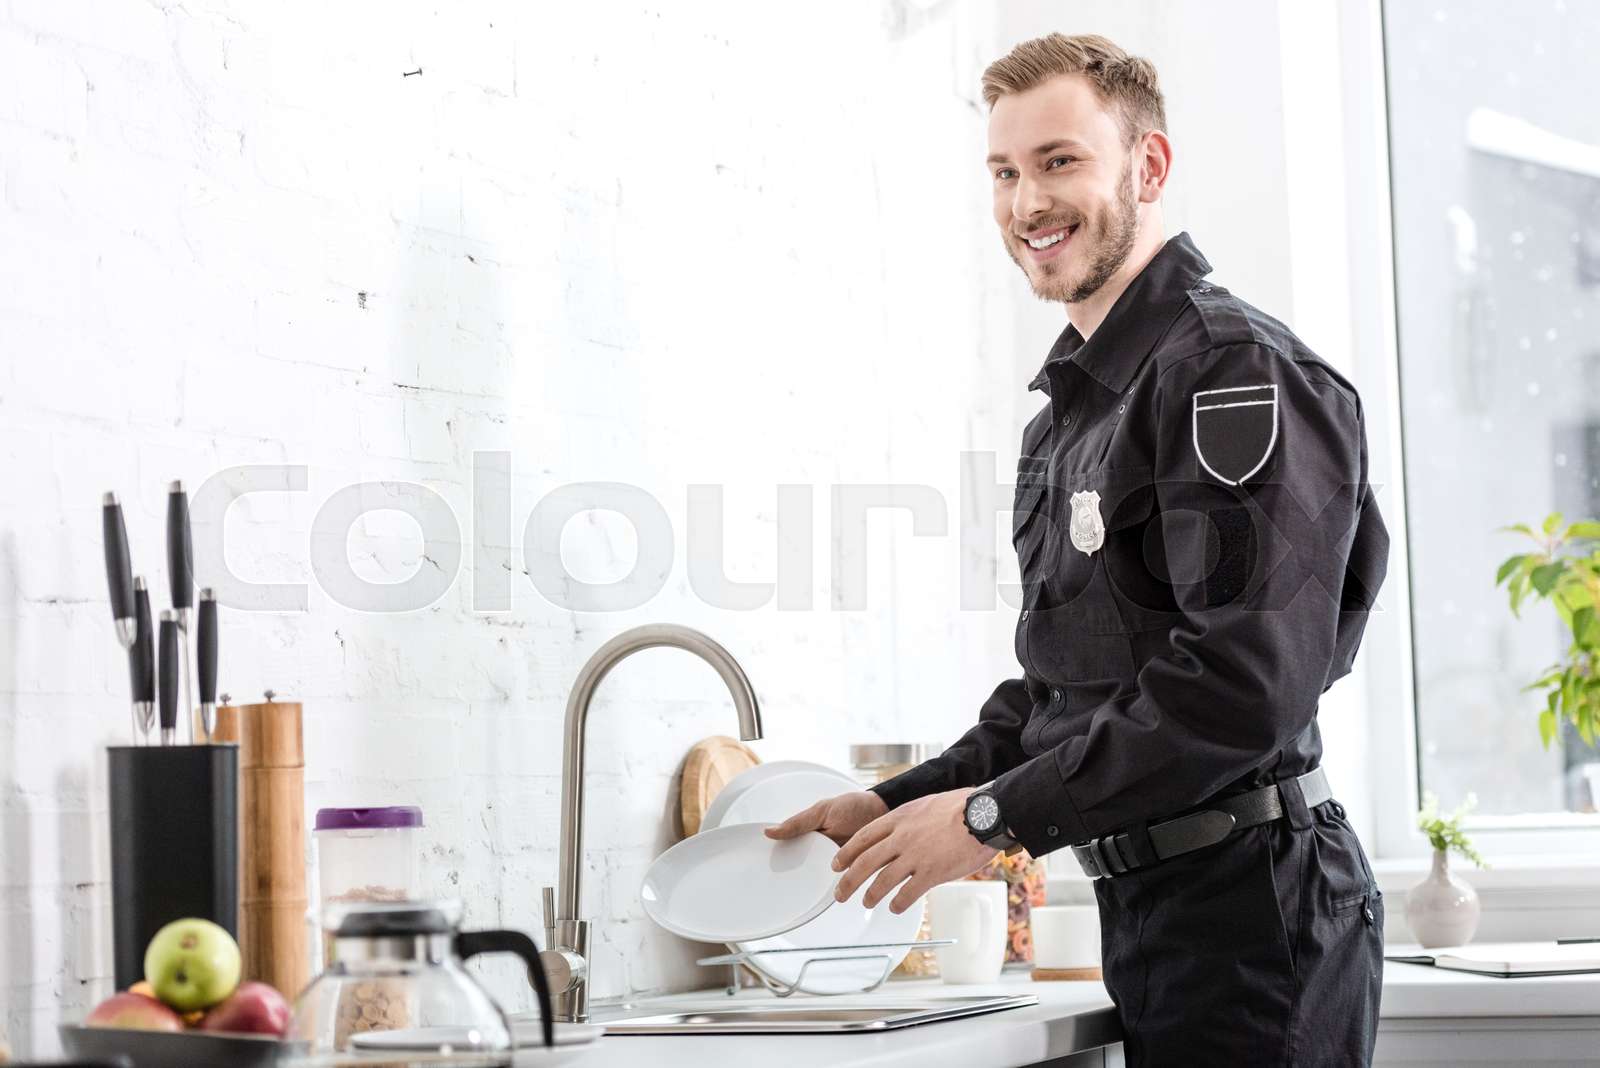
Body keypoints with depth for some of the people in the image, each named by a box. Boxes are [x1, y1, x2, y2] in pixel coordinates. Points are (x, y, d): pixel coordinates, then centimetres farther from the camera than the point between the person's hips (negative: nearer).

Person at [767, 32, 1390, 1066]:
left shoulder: (1236, 369, -13)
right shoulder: (1066, 416, 18)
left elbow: (1250, 679, -22)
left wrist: (993, 814, -17)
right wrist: (898, 805, 8)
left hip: (1251, 907, -9)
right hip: (1140, 899, 9)